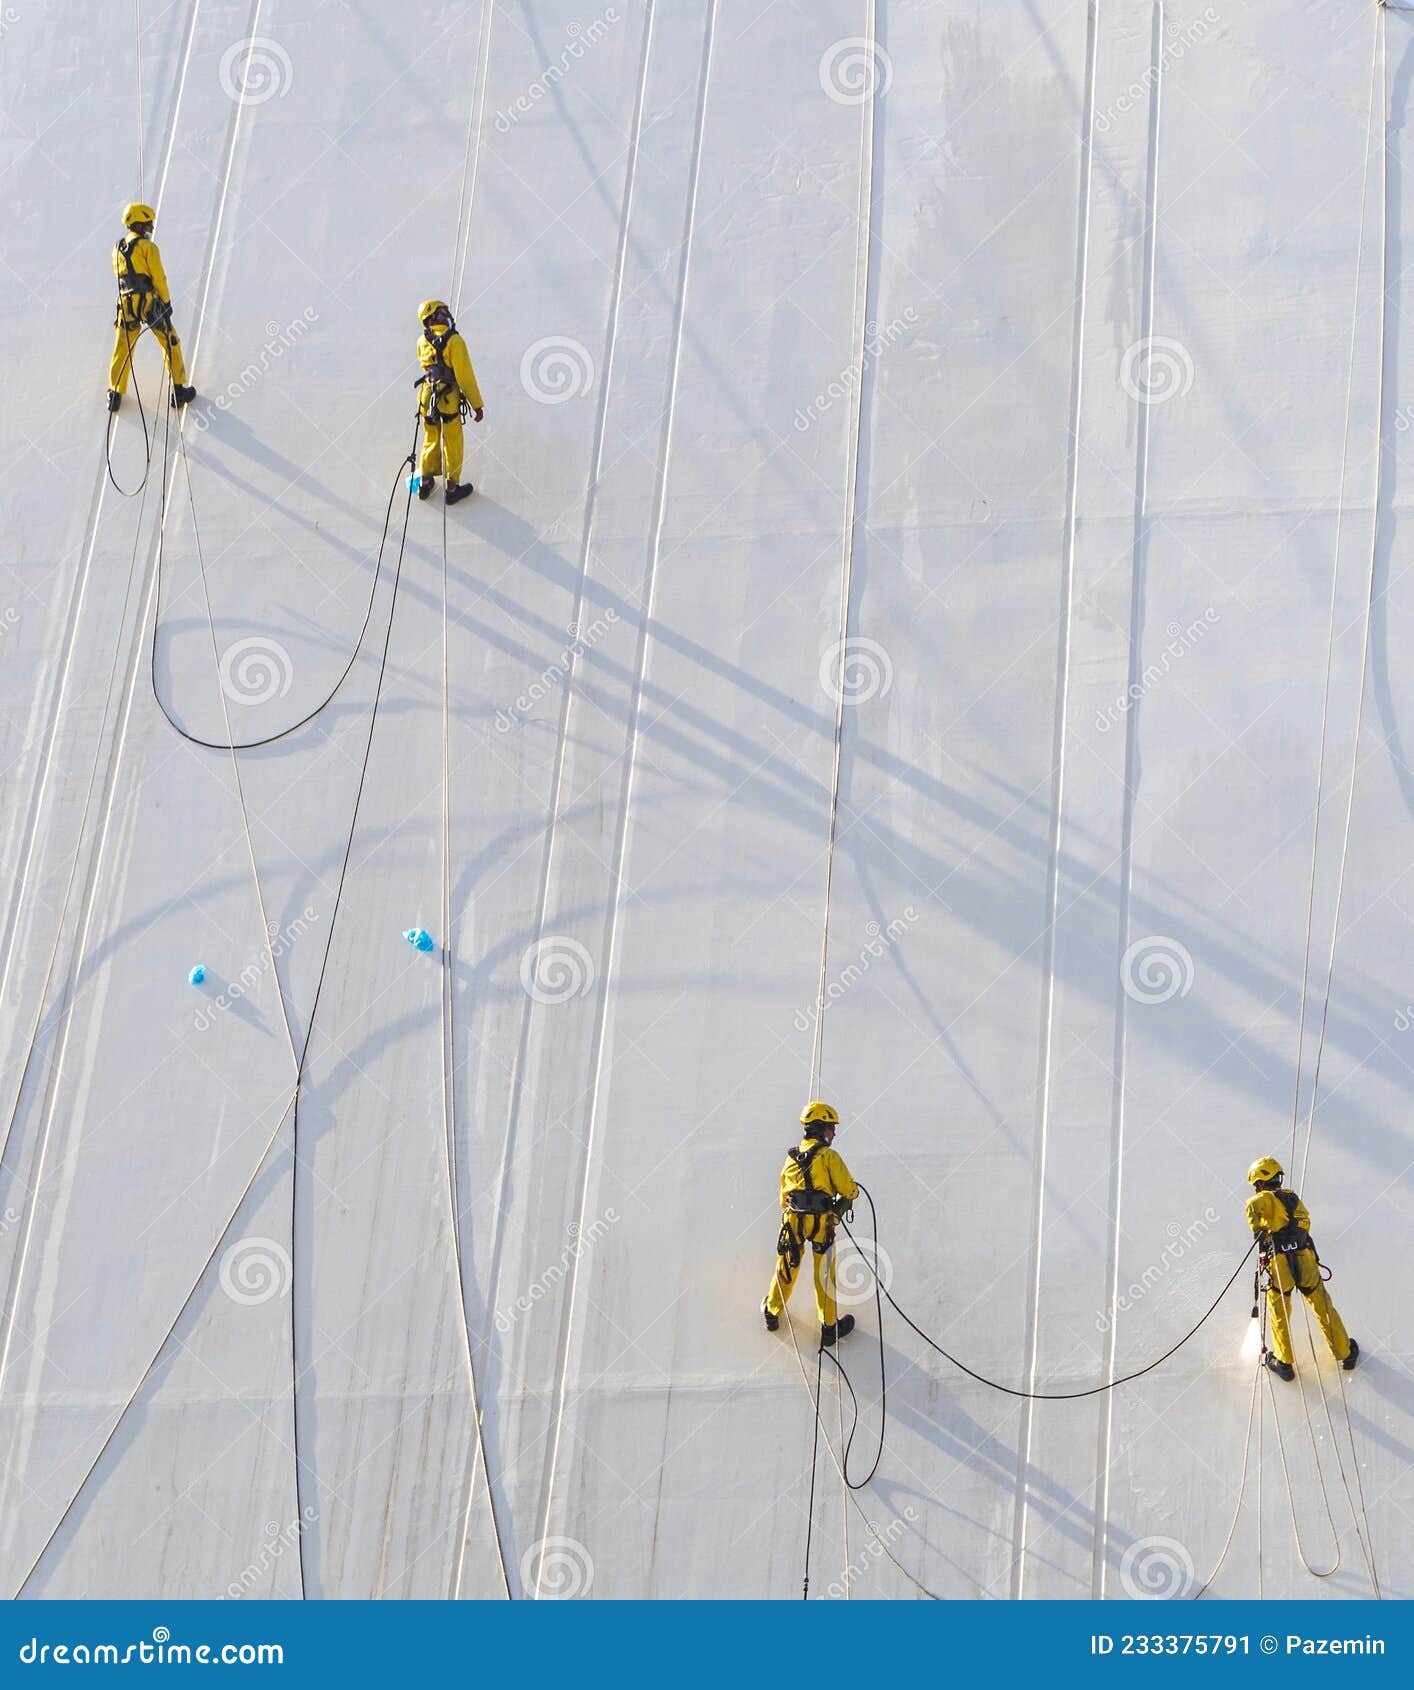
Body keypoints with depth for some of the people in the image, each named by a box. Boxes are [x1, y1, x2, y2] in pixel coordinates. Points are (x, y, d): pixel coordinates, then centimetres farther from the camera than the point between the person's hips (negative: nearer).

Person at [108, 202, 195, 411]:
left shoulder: (118, 249, 11)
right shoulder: (148, 246, -9)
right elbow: (159, 277, -11)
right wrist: (167, 302, -3)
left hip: (126, 303, 5)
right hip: (149, 302, -5)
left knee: (122, 347, 11)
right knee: (170, 343, 8)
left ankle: (115, 394, 10)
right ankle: (178, 390, 9)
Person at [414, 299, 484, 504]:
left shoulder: (422, 341, -1)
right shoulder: (454, 341, -18)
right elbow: (465, 376, -16)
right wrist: (477, 405, -10)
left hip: (427, 397, 5)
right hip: (449, 400, -5)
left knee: (431, 440, 22)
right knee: (452, 444, 9)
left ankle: (425, 483, 29)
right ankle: (452, 489, 18)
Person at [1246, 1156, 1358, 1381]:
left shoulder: (1266, 1198, -2)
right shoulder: (1293, 1198, 15)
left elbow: (1254, 1206, -25)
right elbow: (1305, 1224, 18)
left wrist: (1259, 1232, -15)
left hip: (1280, 1266, -4)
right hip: (1306, 1261, 4)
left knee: (1279, 1313, 15)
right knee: (1324, 1308, 18)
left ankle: (1283, 1362, 20)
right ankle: (1346, 1353, 29)